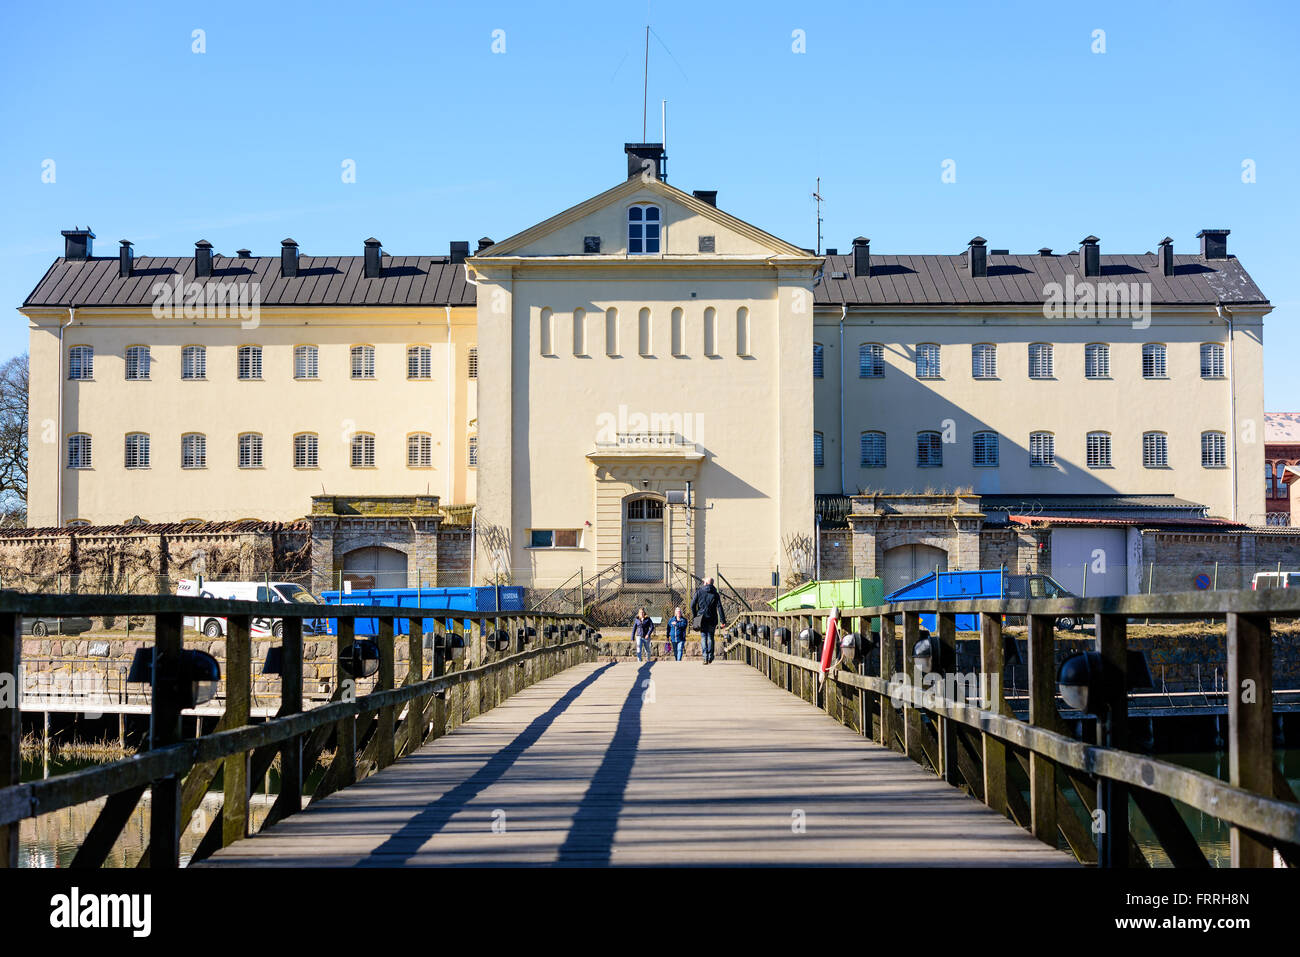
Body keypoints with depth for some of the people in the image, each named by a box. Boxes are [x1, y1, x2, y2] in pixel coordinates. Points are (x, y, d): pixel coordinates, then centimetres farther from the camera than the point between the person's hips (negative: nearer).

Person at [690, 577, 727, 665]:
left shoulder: (699, 592, 1)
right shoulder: (715, 594, 1)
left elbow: (692, 605, -2)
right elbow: (719, 607, -6)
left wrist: (695, 615, 11)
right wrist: (723, 620, -6)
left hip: (702, 619, -1)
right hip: (712, 619, 1)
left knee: (703, 638, 0)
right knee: (710, 637, 14)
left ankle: (705, 657, -13)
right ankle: (710, 657, 18)